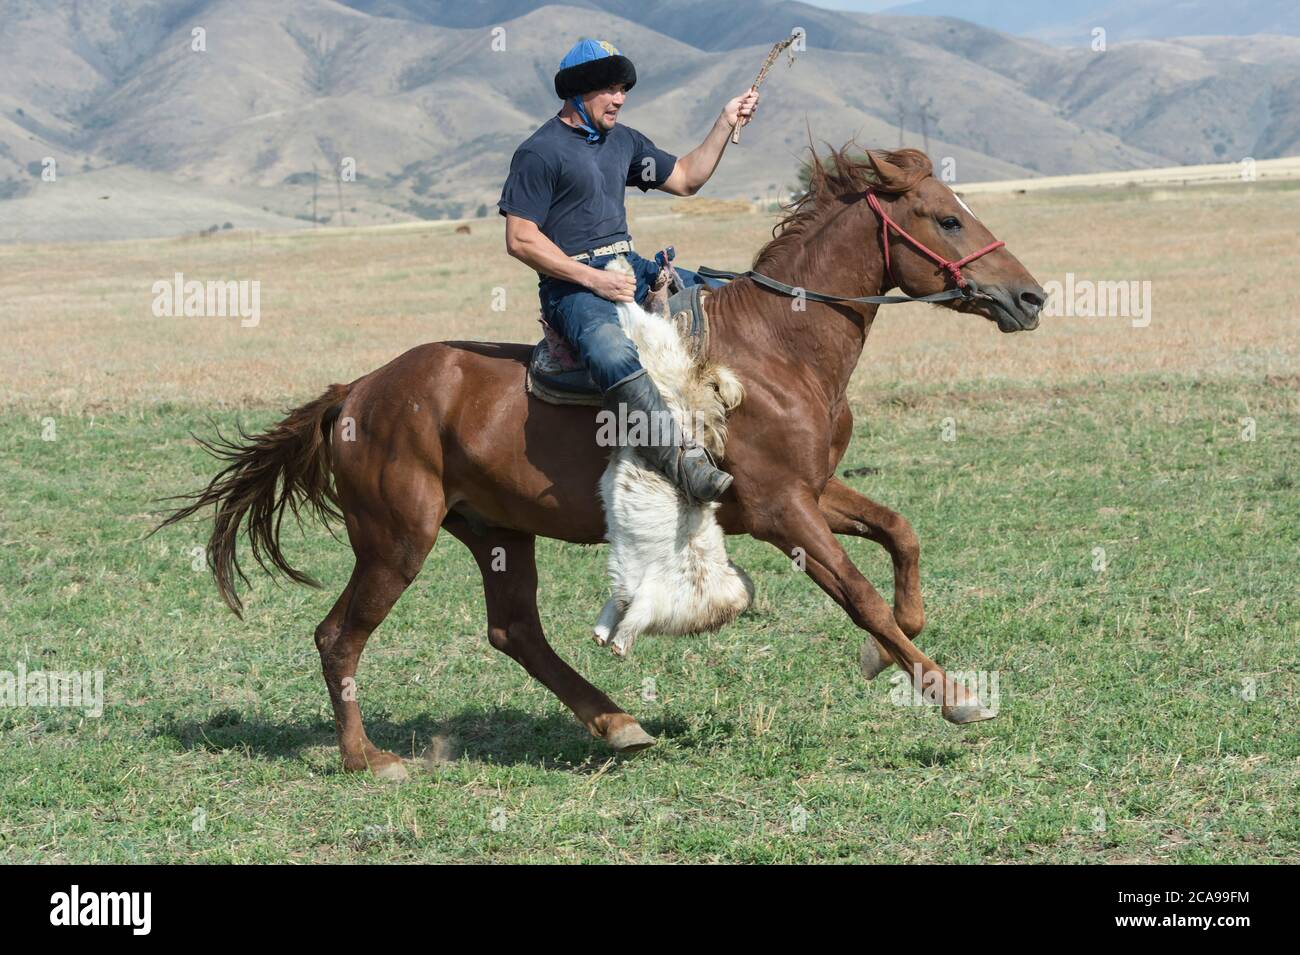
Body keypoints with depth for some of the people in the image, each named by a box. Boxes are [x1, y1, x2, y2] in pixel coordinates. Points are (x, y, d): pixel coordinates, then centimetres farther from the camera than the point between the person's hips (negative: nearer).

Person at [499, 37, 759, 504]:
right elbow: (520, 239, -13)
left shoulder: (623, 141, 17)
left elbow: (686, 178, 28)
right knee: (614, 356, -38)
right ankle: (683, 461, -46)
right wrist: (593, 278, -19)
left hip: (630, 268, 9)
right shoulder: (539, 153, -8)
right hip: (572, 285, -9)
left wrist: (727, 123, 17)